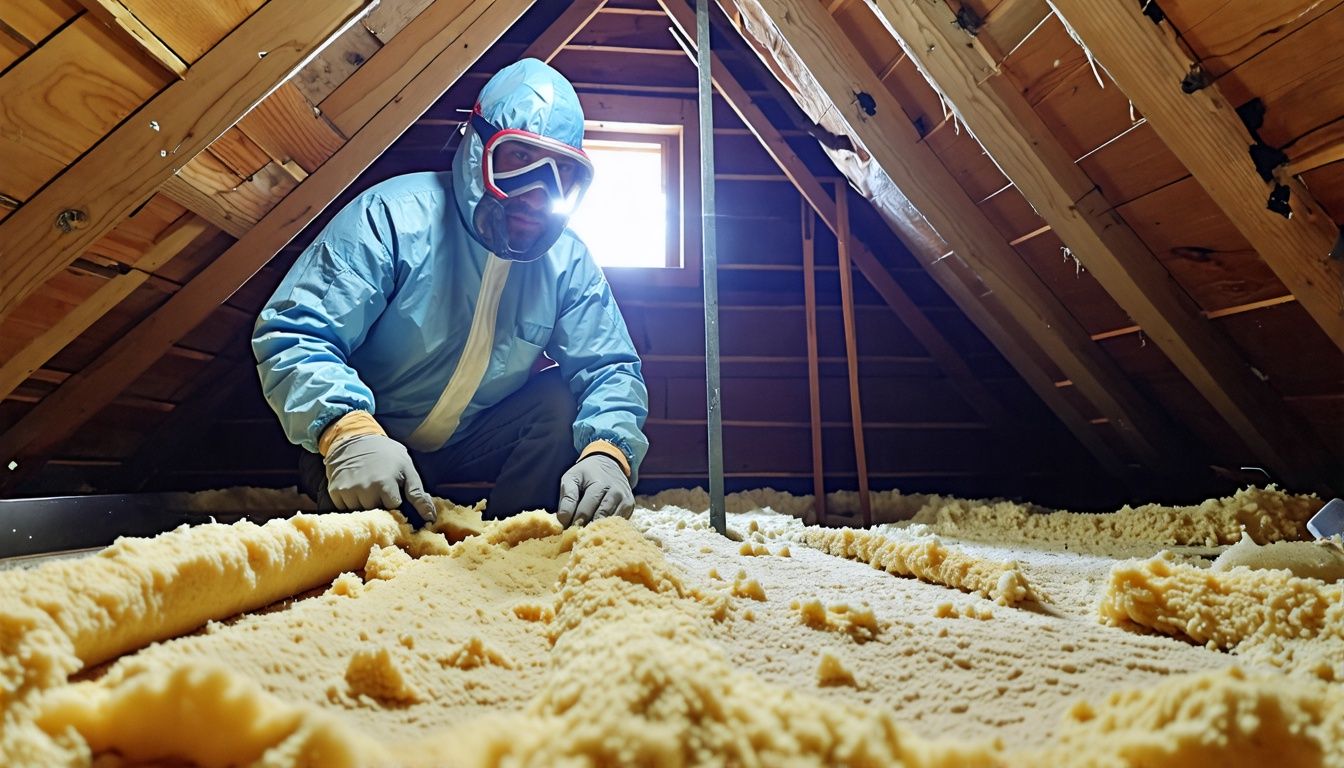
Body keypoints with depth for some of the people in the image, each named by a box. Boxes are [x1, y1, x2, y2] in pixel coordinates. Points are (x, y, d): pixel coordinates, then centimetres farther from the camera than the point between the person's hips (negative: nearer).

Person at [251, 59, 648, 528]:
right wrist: (349, 433, -44)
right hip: (370, 443, -3)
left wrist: (608, 451, -31)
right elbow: (292, 334, -24)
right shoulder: (395, 215, -19)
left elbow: (610, 368, -8)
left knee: (564, 401, -21)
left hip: (474, 444, 4)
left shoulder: (569, 261, -7)